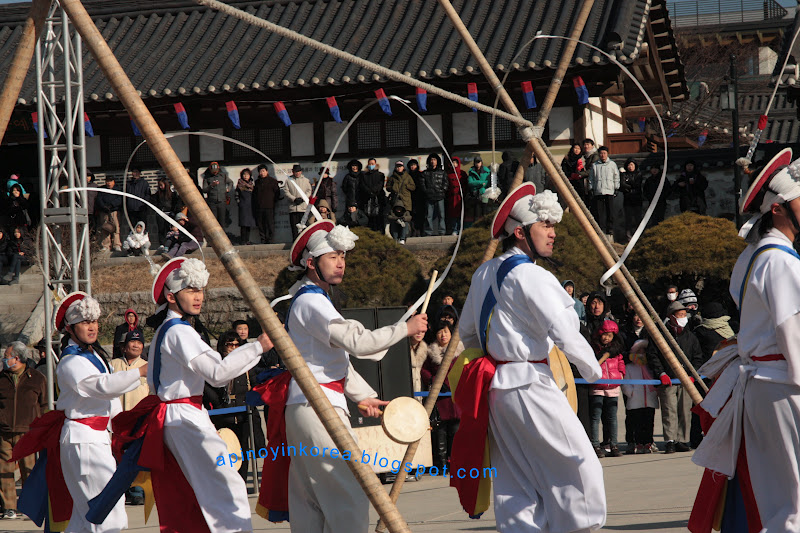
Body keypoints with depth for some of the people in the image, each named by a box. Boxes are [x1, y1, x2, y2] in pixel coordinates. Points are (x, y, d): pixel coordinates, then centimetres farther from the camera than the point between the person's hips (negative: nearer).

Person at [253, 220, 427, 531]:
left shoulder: (314, 300, 23)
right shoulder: (311, 302, -12)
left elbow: (338, 357, 26)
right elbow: (355, 341, -21)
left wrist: (362, 396, 18)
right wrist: (406, 328, -14)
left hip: (302, 409, 11)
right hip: (318, 408, -11)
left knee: (309, 499, 9)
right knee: (349, 494, -13)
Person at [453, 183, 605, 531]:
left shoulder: (484, 274, 13)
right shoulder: (531, 276, -12)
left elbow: (467, 333, 21)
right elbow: (564, 334, -16)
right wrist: (592, 370, -2)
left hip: (495, 386, 9)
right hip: (530, 385, -9)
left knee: (516, 484, 8)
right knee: (579, 468, -4)